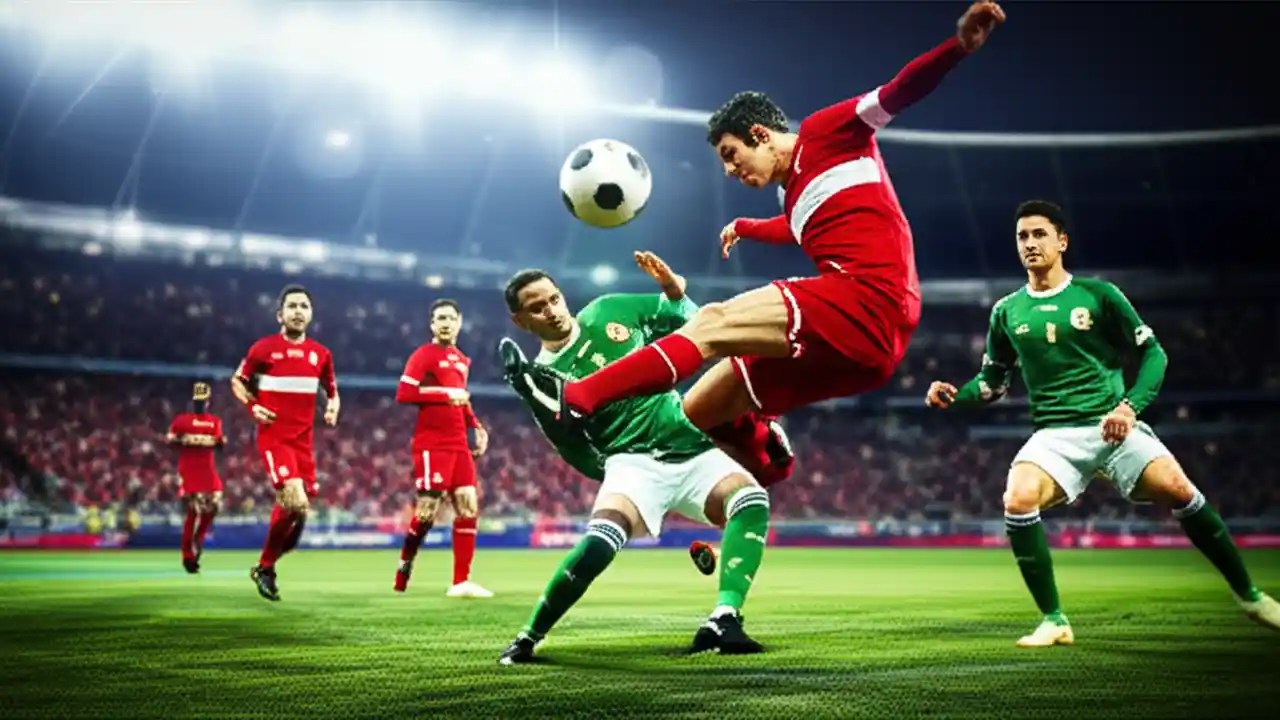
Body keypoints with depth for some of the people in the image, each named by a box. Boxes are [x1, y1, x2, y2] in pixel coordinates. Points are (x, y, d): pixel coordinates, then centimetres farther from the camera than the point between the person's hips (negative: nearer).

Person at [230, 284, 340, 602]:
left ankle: (265, 568, 24)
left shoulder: (320, 354, 9)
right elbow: (238, 381, 10)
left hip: (304, 441, 5)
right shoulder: (263, 348, -2)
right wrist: (252, 407, -7)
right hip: (274, 439, -5)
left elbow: (331, 389, 22)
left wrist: (333, 407, 0)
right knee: (297, 505, -20)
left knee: (292, 508, 5)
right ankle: (265, 568, -1)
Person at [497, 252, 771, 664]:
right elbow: (586, 461, -10)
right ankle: (528, 638, -10)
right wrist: (535, 400, -21)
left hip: (694, 449, 3)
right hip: (635, 462, -3)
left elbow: (691, 323, 17)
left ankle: (723, 622, -33)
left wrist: (675, 291, -5)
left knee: (751, 500, -27)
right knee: (599, 541, -31)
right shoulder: (545, 376, -1)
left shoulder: (609, 311, 8)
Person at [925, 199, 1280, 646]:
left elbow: (1153, 353, 4)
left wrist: (1130, 406, -12)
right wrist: (955, 396, -1)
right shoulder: (1007, 312, 11)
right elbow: (993, 380, 20)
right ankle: (1053, 621, -13)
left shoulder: (1098, 295, 4)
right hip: (1054, 435, 1)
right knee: (1018, 500, -27)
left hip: (1113, 425, -1)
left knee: (1179, 491, -21)